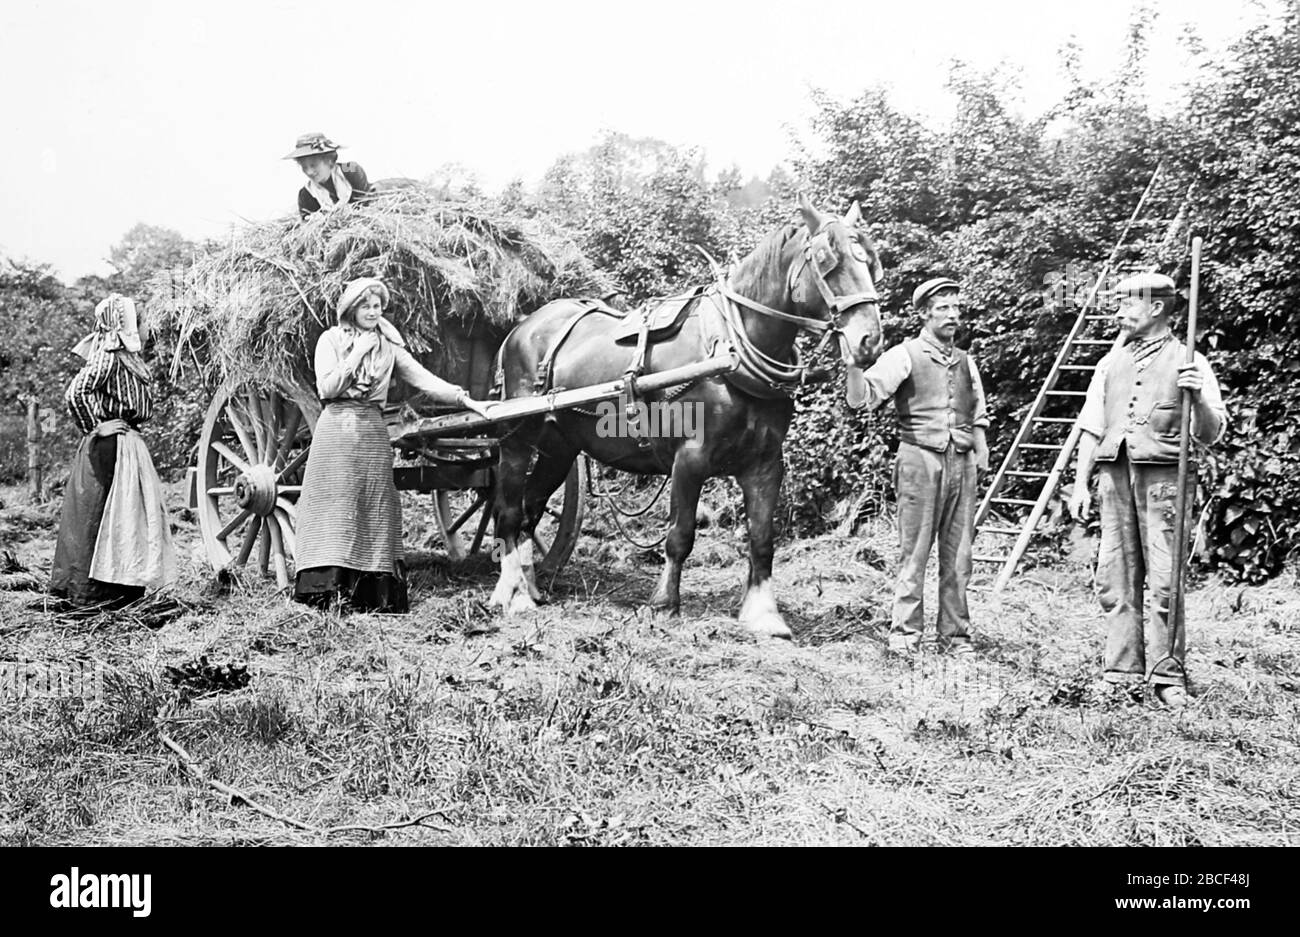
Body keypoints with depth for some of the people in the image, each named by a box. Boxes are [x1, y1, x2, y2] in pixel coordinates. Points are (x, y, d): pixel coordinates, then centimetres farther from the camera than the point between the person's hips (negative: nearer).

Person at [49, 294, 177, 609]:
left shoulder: (124, 356, 13)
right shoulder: (107, 356, -15)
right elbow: (75, 394, -25)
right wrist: (93, 429, -16)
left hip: (128, 444, 9)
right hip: (109, 445, -9)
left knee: (127, 513, 13)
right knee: (101, 515, -2)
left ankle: (123, 586, 22)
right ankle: (92, 591, 6)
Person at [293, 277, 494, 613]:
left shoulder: (389, 345, 11)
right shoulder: (331, 340, 5)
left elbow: (424, 380, 5)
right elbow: (326, 389, -5)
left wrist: (468, 401, -5)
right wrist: (356, 355, -8)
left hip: (372, 433, 2)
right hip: (335, 431, -2)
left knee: (374, 512, 0)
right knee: (333, 509, -4)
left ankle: (375, 595, 2)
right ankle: (330, 591, -2)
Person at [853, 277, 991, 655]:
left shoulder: (966, 362, 17)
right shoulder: (905, 355, 0)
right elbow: (865, 396, -13)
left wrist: (980, 455, 15)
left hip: (961, 461, 5)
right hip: (920, 458, -5)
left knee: (958, 555, 6)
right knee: (914, 552, -3)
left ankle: (955, 636, 14)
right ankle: (904, 634, 5)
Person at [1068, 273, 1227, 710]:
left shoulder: (1188, 362, 4)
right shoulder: (1111, 363, 16)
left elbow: (1211, 435, 0)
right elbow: (1092, 428, 17)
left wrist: (1198, 397, -19)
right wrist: (1081, 484, 10)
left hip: (1163, 477, -4)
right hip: (1115, 476, 4)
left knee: (1165, 582, -7)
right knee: (1115, 580, 4)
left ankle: (1167, 676, 1)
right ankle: (1122, 672, 11)